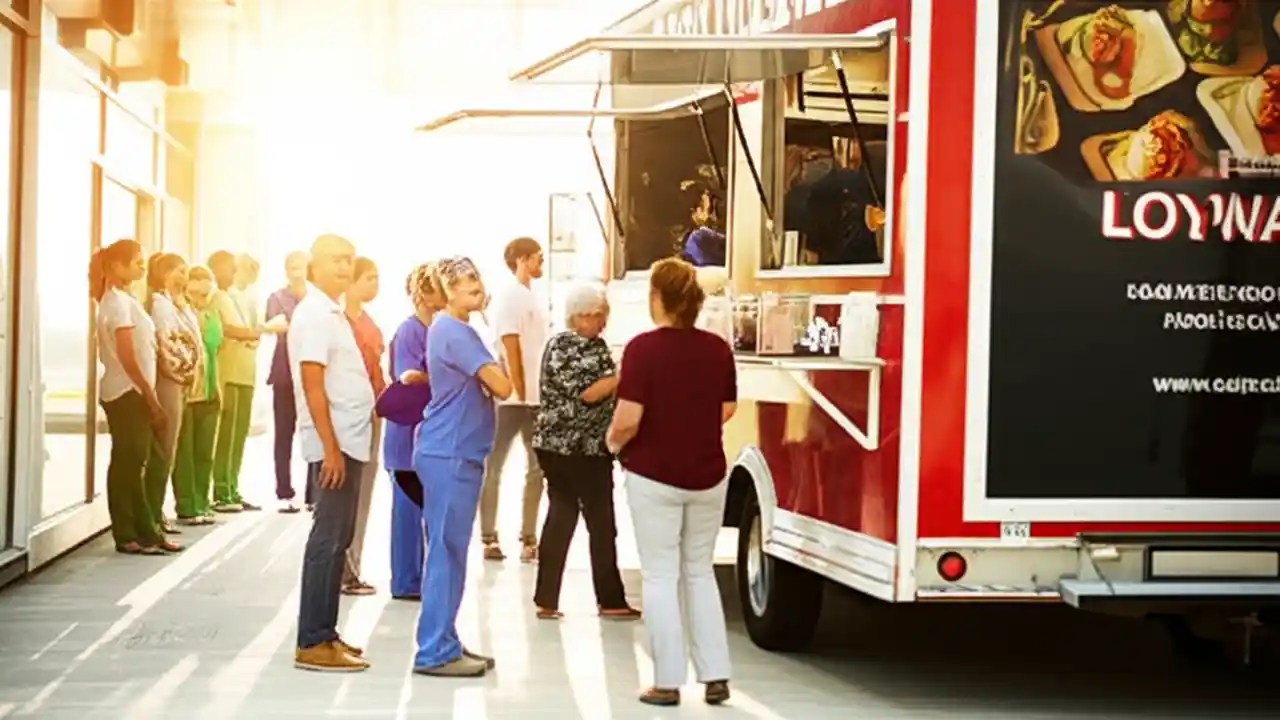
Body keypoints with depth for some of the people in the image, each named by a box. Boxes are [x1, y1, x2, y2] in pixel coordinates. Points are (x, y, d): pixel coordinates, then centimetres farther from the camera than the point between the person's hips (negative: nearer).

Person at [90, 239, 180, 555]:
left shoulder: (121, 300, 16)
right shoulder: (119, 302, -13)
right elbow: (127, 358, -18)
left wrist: (149, 398, 13)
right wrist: (151, 398, -16)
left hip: (131, 393, 9)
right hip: (127, 393, -9)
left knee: (132, 464, 10)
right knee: (127, 464, -5)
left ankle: (145, 533, 13)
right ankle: (127, 536, -2)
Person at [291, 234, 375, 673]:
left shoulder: (334, 312, 16)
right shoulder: (314, 314, -13)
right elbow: (313, 386, -19)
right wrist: (330, 447, -23)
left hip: (349, 441, 10)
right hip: (334, 444, -10)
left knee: (338, 539, 13)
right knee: (328, 540, -9)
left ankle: (324, 633, 19)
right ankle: (313, 643, -6)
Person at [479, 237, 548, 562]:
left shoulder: (527, 295, 16)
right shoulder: (509, 295, -10)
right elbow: (510, 349, -15)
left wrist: (538, 393, 11)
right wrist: (520, 394, -17)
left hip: (534, 396, 8)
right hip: (513, 397, -8)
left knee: (538, 465, 7)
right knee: (494, 466, 0)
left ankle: (529, 539, 11)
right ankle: (489, 538, 5)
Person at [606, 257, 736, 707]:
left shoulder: (643, 348, -16)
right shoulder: (718, 349, -2)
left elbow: (628, 420, -19)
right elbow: (727, 411, 8)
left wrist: (613, 443, 2)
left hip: (655, 476, -4)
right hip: (707, 476, 4)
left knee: (661, 576, 5)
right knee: (699, 573, 16)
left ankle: (668, 682, 6)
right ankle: (715, 676, 13)